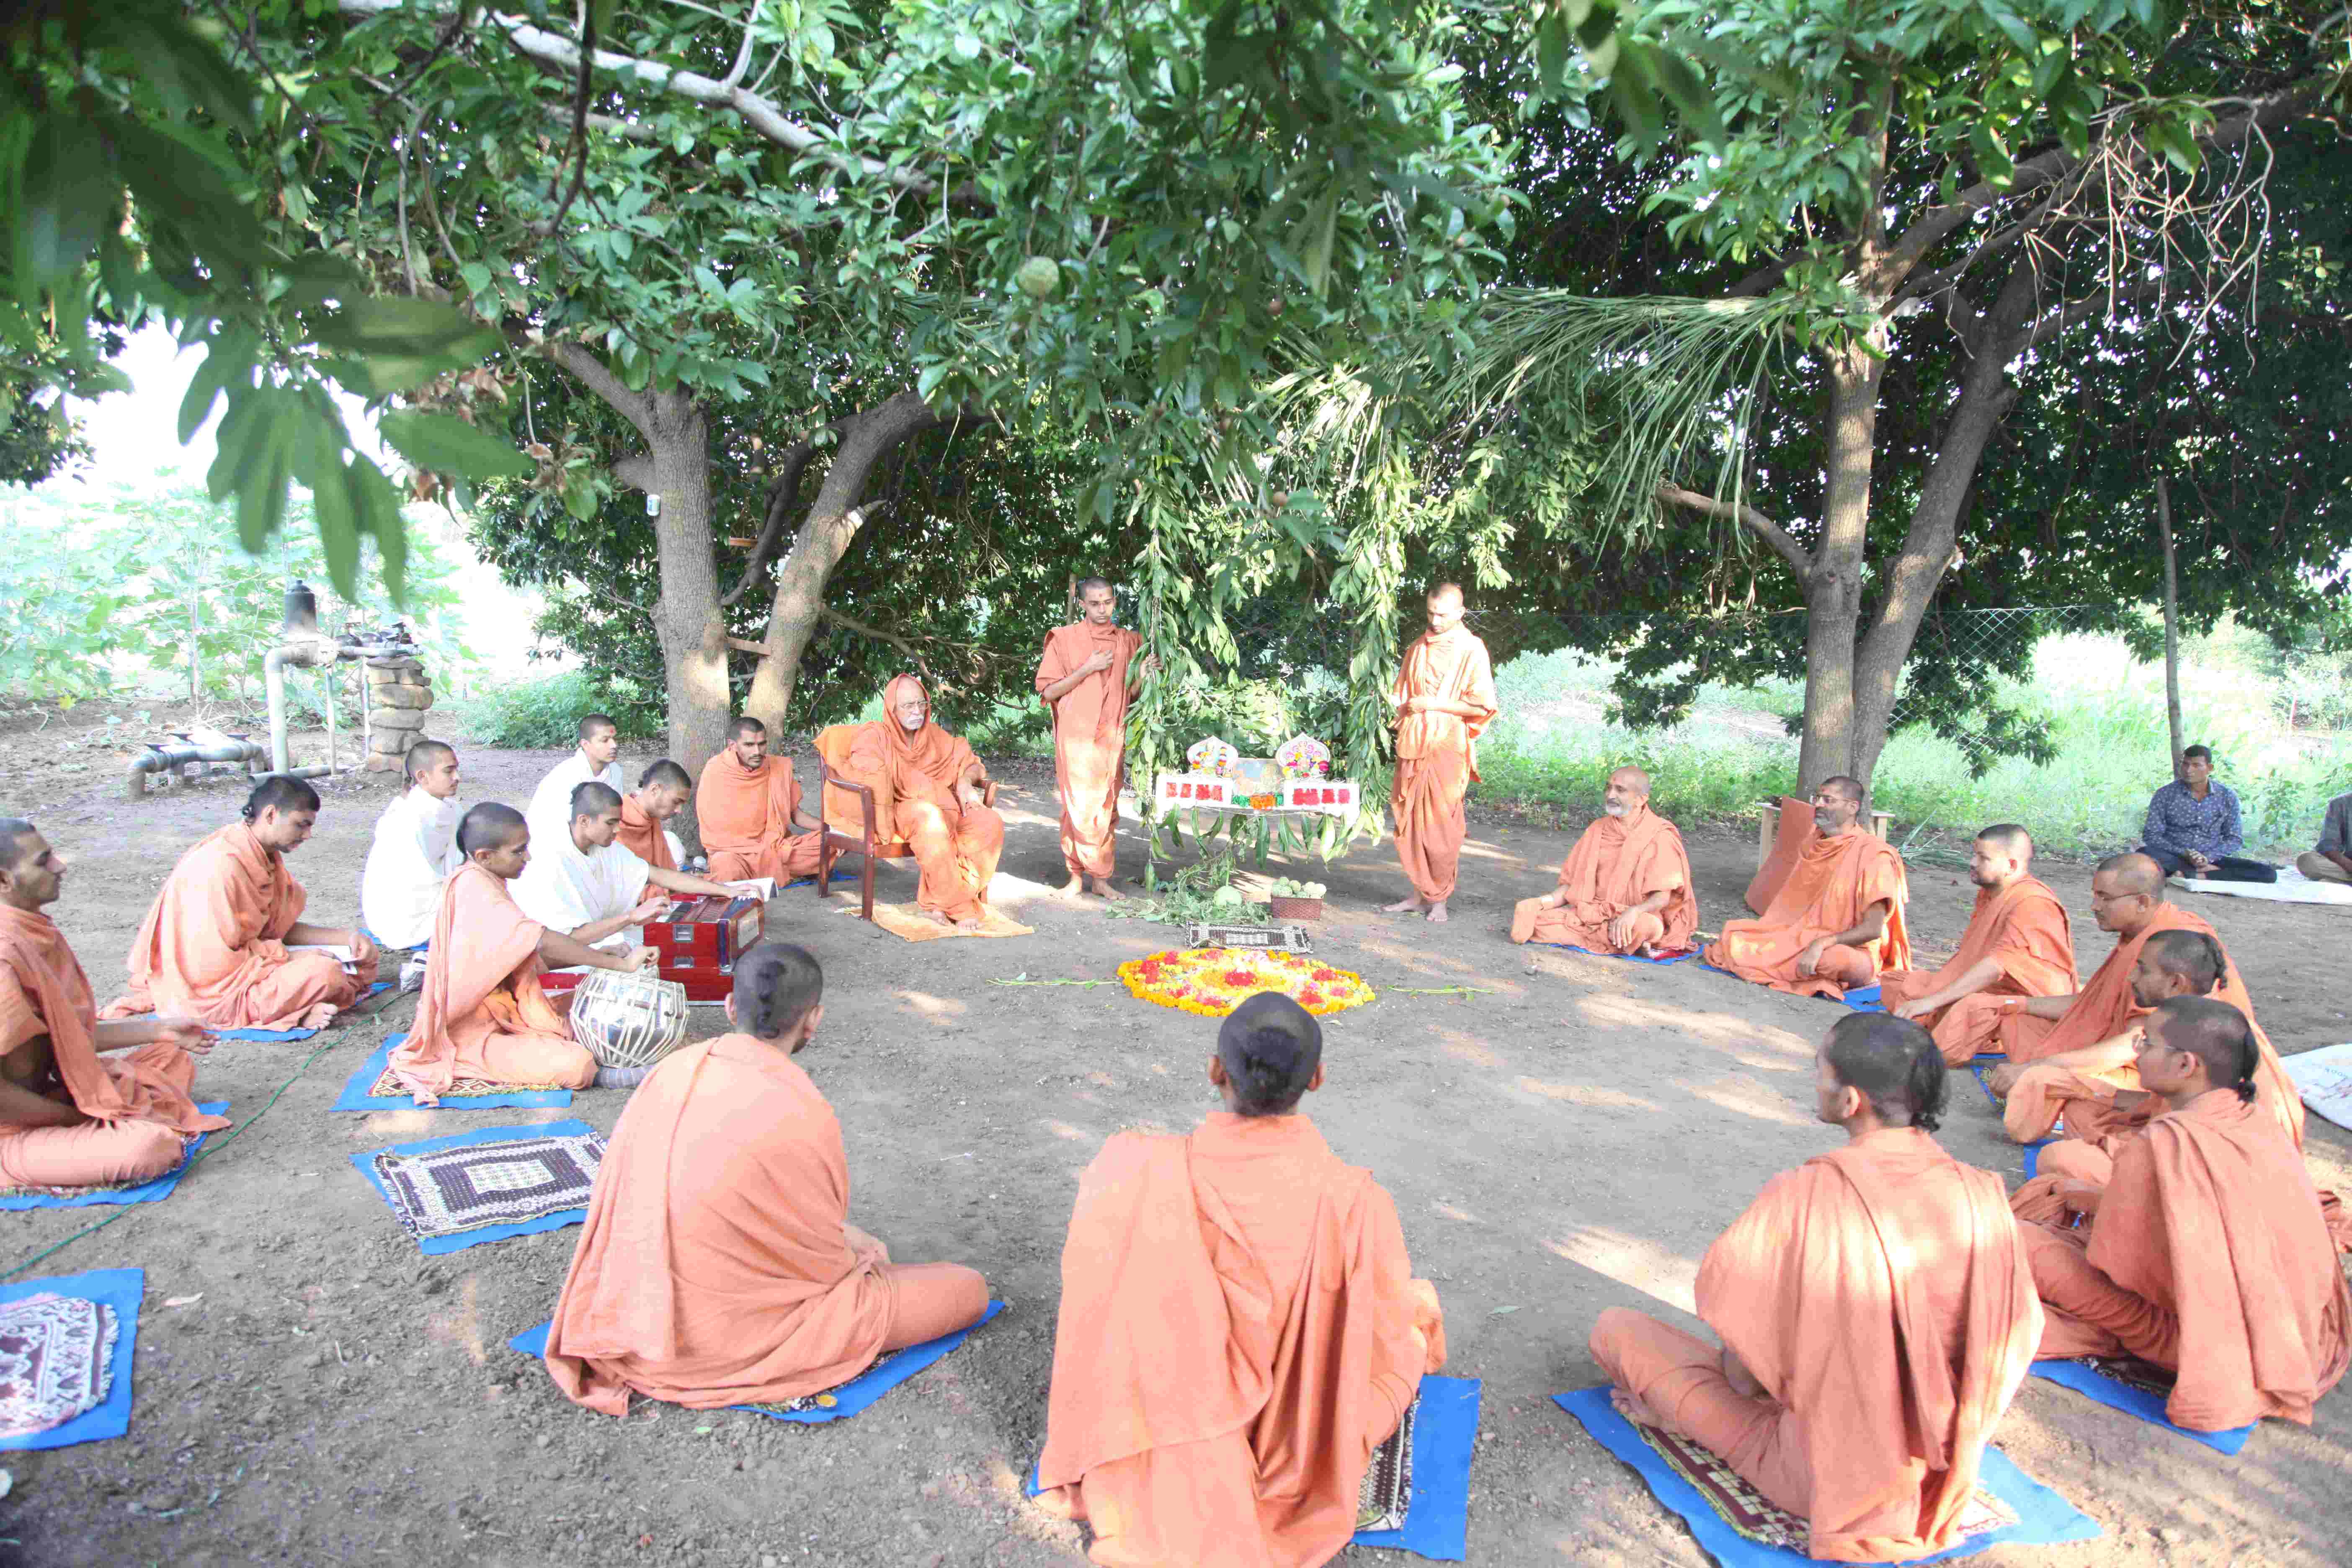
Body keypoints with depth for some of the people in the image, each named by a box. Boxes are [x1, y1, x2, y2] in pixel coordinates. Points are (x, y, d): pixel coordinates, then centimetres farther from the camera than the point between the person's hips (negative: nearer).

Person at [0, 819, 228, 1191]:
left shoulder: (35, 934, 6)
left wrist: (159, 1031, 15)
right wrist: (76, 1117, -16)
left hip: (53, 1093, 10)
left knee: (175, 1059, 19)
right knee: (151, 1145, -31)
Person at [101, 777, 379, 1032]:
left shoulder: (263, 856, 4)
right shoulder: (223, 866, -24)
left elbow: (279, 927, 8)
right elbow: (214, 962, -23)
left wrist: (346, 936, -3)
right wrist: (289, 956, -18)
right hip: (210, 993, -9)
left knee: (363, 954, 3)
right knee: (326, 972, -30)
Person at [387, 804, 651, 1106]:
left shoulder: (485, 885, 12)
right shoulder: (474, 887, -21)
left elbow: (531, 960, 15)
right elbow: (543, 942, -32)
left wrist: (595, 957, 2)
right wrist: (619, 964, -27)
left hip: (505, 1011, 10)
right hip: (478, 1034, -10)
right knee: (579, 1065, -27)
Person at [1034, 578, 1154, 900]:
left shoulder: (1129, 642, 11)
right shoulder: (1065, 638, 1)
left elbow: (1131, 694, 15)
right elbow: (1047, 691, -3)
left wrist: (1141, 676, -7)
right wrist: (1087, 669, -11)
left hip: (1112, 737, 3)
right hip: (1076, 737, -3)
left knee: (1106, 809, 4)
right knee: (1078, 808, -4)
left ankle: (1101, 878, 11)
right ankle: (1077, 877, 5)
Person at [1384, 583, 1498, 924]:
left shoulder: (1470, 650, -2)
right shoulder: (1418, 648, 15)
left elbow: (1482, 705, -8)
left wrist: (1432, 704, -11)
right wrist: (1399, 703, 4)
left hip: (1446, 749, -5)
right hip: (1412, 748, 5)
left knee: (1439, 827, -2)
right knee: (1410, 823, 5)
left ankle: (1438, 899, 8)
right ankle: (1418, 894, 13)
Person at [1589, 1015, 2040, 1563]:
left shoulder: (1805, 1197, -26)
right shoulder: (1982, 1194, -13)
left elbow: (1721, 1286, -15)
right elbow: (2018, 1328, 0)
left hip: (1819, 1479, -4)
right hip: (1943, 1477, 4)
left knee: (1616, 1328, 5)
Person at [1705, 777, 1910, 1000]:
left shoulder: (1874, 854, -14)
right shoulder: (1813, 845, 8)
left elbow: (1873, 929, -19)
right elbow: (1793, 903, 16)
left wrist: (1822, 944, -31)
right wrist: (1764, 931, 1)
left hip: (1851, 951, -7)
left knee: (1835, 959, -42)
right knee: (1734, 938, -8)